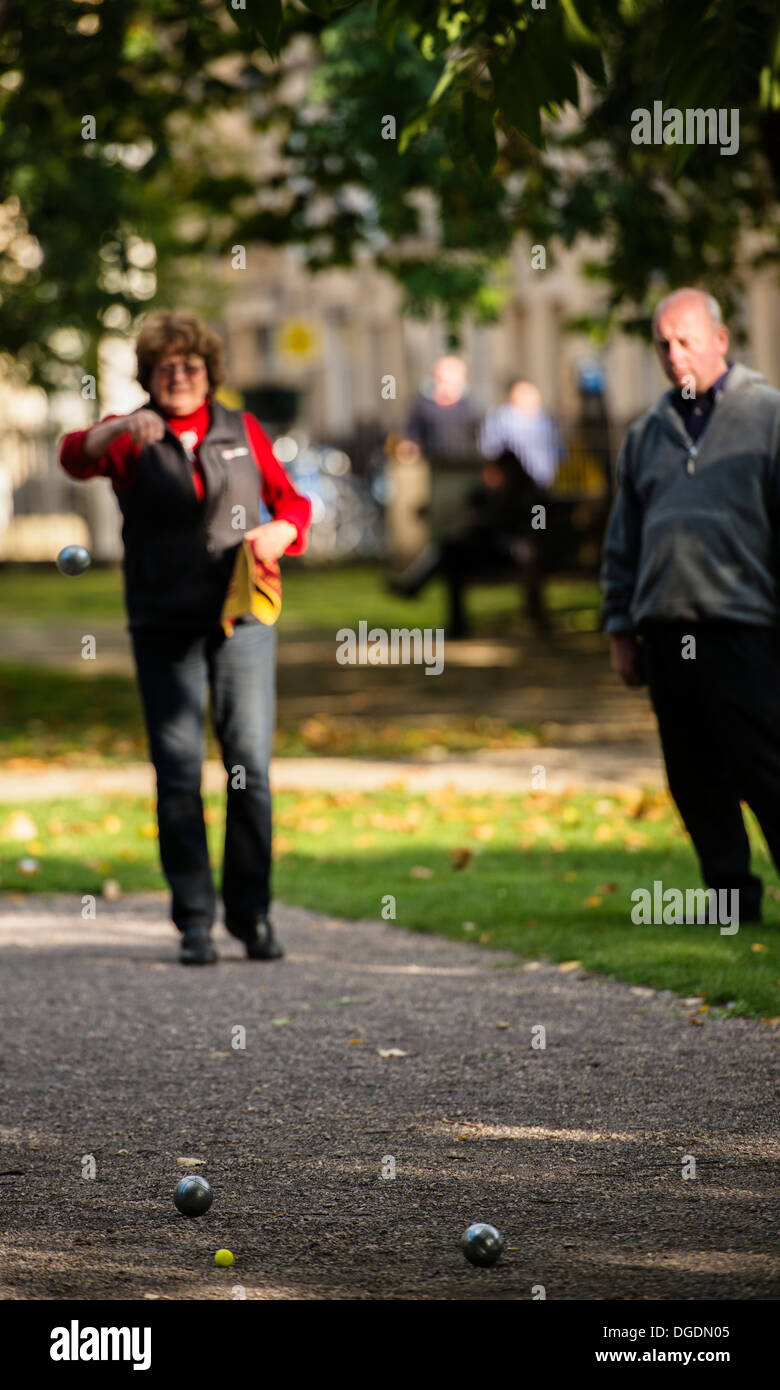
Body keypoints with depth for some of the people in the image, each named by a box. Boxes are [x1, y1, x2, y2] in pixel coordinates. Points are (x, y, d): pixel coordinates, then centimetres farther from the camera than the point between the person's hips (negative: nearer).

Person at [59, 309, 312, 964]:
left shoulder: (242, 432, 11)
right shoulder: (132, 438, 5)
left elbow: (291, 500, 18)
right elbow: (77, 457, -15)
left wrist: (281, 531, -5)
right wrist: (117, 429, -35)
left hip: (242, 617, 1)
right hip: (165, 626, -1)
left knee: (250, 764, -3)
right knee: (179, 771, -3)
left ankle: (252, 914, 7)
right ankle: (195, 922, 1)